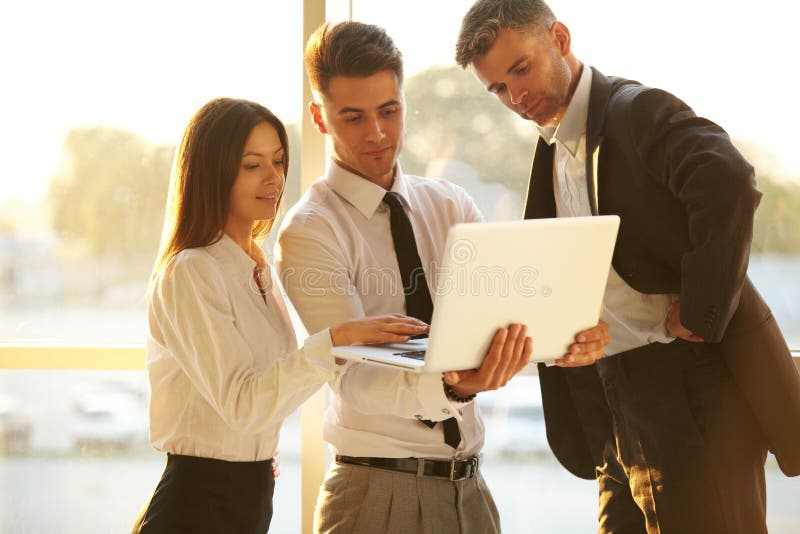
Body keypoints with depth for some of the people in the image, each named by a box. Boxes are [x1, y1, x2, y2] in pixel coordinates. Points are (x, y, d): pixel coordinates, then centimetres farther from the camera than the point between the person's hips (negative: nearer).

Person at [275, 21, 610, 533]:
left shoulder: (452, 207, 9)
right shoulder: (310, 232, -9)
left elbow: (508, 307, -4)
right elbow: (355, 376, -20)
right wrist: (451, 388, -37)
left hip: (469, 486, 5)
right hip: (379, 490, -5)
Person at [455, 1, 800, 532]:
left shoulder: (639, 110, -11)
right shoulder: (552, 153, 17)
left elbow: (729, 183, -30)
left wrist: (700, 311, -24)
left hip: (699, 392, -9)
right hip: (618, 405, 9)